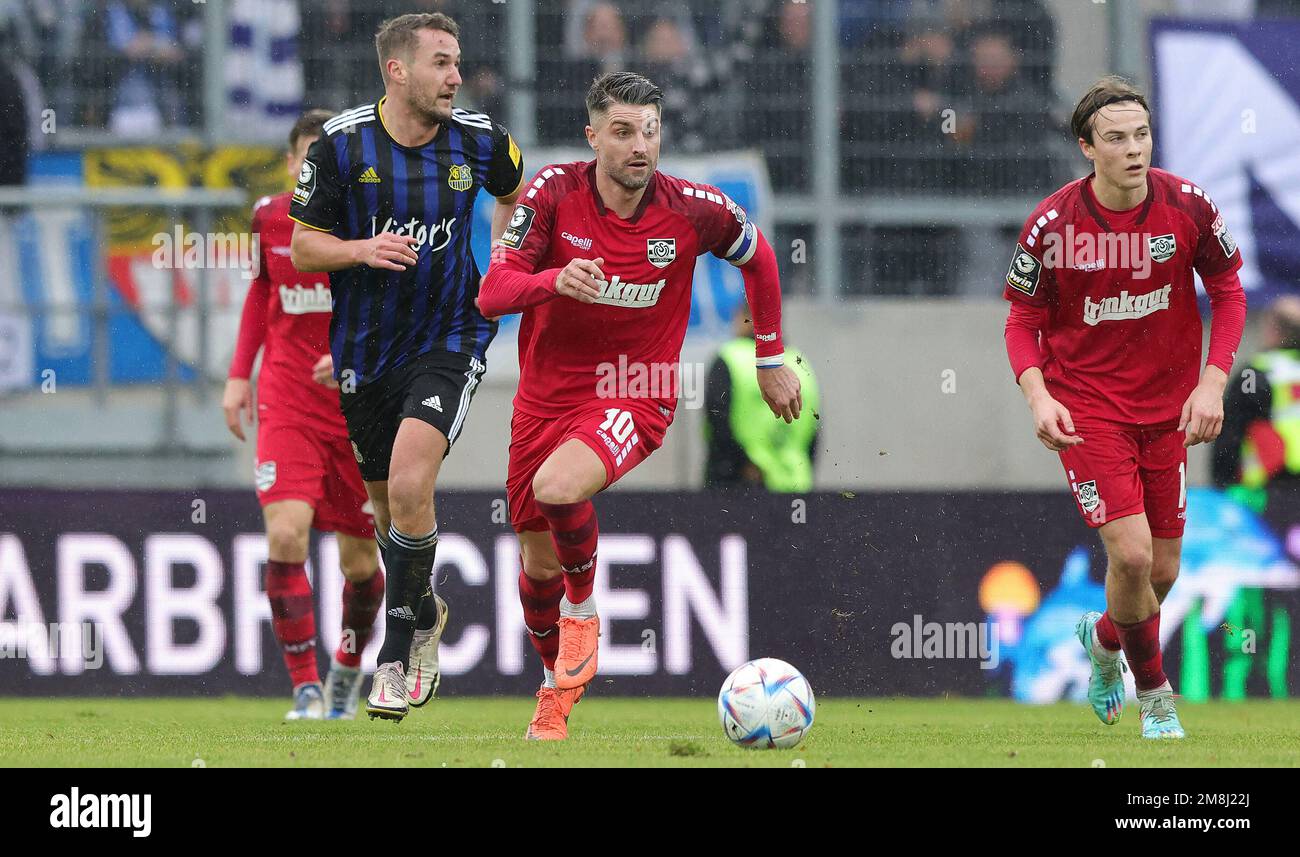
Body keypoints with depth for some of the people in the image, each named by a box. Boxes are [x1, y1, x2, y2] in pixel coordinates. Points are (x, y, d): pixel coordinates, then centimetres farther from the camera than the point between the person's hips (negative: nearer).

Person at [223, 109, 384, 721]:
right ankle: (305, 687, -14)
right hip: (288, 405, 1)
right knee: (285, 532, -20)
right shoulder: (269, 217, 0)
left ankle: (348, 669, 35)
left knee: (359, 557, 7)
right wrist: (239, 374, 11)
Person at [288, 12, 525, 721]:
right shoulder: (342, 144, -8)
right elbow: (303, 246, -2)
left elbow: (513, 195, 20)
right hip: (363, 348, 2)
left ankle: (399, 652, -8)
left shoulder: (479, 142, -4)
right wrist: (361, 249, -21)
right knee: (387, 502, 13)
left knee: (409, 485, -21)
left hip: (449, 338, -2)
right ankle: (424, 614, 43)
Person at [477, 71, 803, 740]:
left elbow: (757, 258, 10)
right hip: (547, 397, 3)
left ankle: (583, 607, -3)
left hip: (636, 400, -3)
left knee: (558, 488, -32)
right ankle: (554, 688, 38)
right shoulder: (554, 192, -12)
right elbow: (492, 294, -16)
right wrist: (555, 279, -36)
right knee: (538, 562, 10)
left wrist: (771, 359, 14)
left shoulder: (694, 209, -12)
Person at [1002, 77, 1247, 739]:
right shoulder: (1052, 223, -13)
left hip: (1168, 408, 3)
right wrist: (1037, 396, -18)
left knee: (1161, 573, 9)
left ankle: (1102, 638, 44)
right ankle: (1154, 696, 7)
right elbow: (1023, 319, -2)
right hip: (1086, 407, -3)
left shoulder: (1187, 207, -9)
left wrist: (1213, 383, -8)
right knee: (1131, 554, -18)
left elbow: (1228, 292, 3)